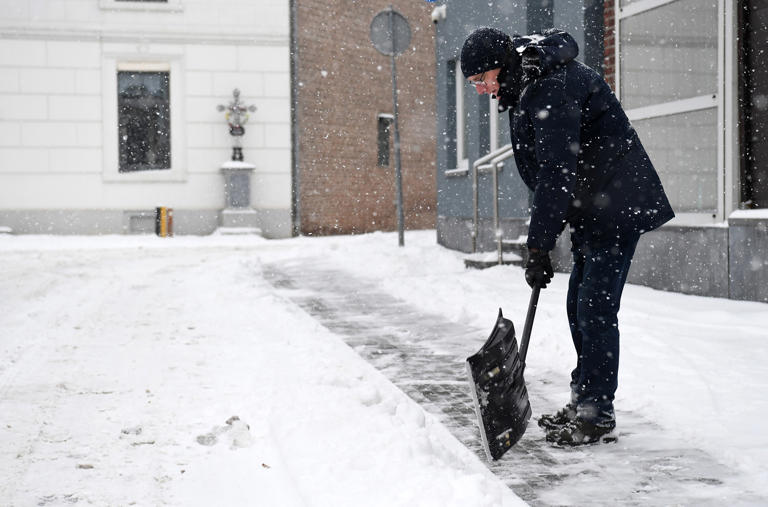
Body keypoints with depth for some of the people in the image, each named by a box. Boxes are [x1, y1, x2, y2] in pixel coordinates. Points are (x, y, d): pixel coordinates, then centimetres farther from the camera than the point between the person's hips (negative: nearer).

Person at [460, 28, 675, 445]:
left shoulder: (552, 86, -22)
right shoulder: (525, 89, 11)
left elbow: (556, 172, -26)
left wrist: (539, 246, -23)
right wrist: (543, 236, 15)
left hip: (617, 206, -10)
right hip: (589, 212, 10)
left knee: (596, 309, -9)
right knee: (579, 308, 13)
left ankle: (598, 416, -2)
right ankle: (583, 403, 22)